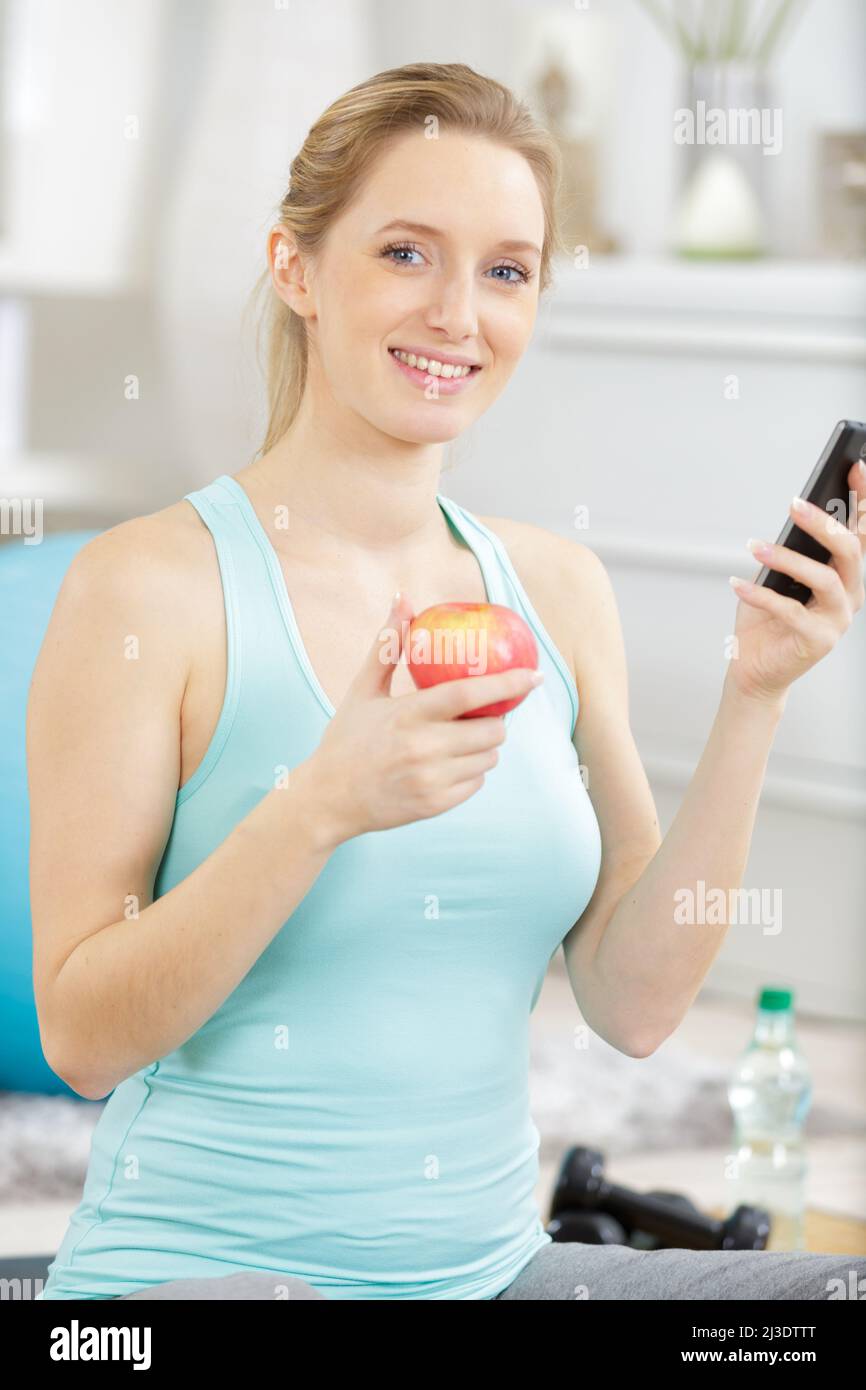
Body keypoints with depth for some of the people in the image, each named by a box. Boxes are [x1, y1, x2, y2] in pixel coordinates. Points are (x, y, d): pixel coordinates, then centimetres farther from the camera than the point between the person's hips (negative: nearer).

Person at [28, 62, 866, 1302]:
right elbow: (84, 1038, -10)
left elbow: (633, 1004, 4)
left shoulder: (557, 590, 8)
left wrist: (752, 701, -6)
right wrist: (321, 809, -23)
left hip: (491, 1260, 5)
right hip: (198, 1261, -5)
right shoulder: (152, 583, -8)